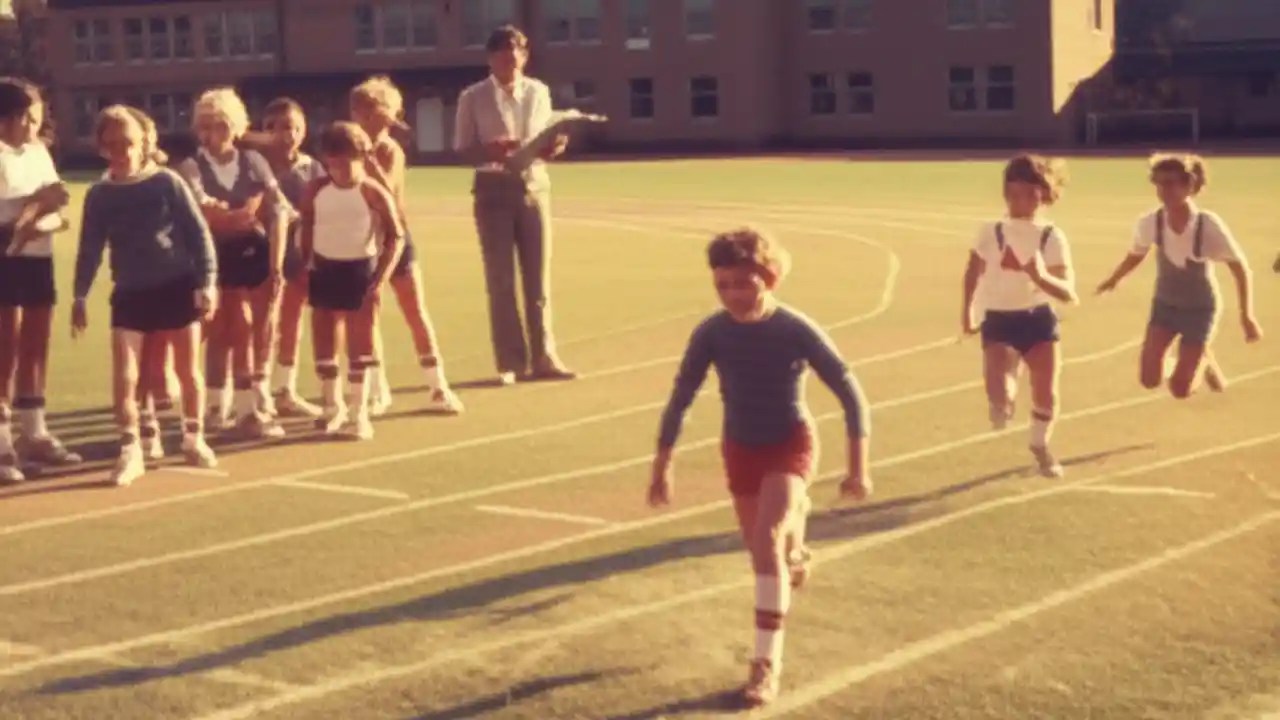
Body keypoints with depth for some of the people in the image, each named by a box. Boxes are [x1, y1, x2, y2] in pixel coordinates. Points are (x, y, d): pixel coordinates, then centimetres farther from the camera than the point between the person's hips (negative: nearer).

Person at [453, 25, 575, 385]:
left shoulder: (539, 92, 8)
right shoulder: (473, 98, -2)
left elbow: (545, 143, 12)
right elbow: (463, 150, -3)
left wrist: (554, 147, -11)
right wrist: (490, 150, -22)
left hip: (534, 186, 3)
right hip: (494, 189, -3)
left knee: (538, 277, 4)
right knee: (501, 279, 1)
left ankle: (543, 358, 9)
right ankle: (510, 361, 8)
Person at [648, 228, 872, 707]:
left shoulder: (797, 331, -23)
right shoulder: (711, 333, -16)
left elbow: (849, 393, -14)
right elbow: (681, 399, -3)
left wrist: (858, 466, -16)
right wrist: (662, 466, -1)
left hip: (792, 444, -4)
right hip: (740, 448, 4)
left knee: (766, 538, -24)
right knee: (762, 549, 14)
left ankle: (767, 662, -17)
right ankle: (793, 553, 56)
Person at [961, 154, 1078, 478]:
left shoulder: (1052, 237, -7)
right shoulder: (991, 232, -5)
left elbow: (1069, 294, -13)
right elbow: (974, 271, 14)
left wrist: (1042, 276, -31)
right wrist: (967, 308, 12)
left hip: (1039, 320, 1)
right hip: (999, 321, -1)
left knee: (1047, 394, 0)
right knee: (1000, 397, -22)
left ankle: (1040, 446, 31)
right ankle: (1002, 402, 18)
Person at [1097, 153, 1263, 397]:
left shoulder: (1209, 226, -28)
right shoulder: (1149, 223, -19)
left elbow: (1240, 268, -16)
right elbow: (1137, 254, 6)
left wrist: (1246, 315, -18)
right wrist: (1114, 279, 1)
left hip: (1200, 309, -3)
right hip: (1164, 305, 3)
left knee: (1180, 389, -6)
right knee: (1149, 380, -10)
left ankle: (1204, 360, 28)